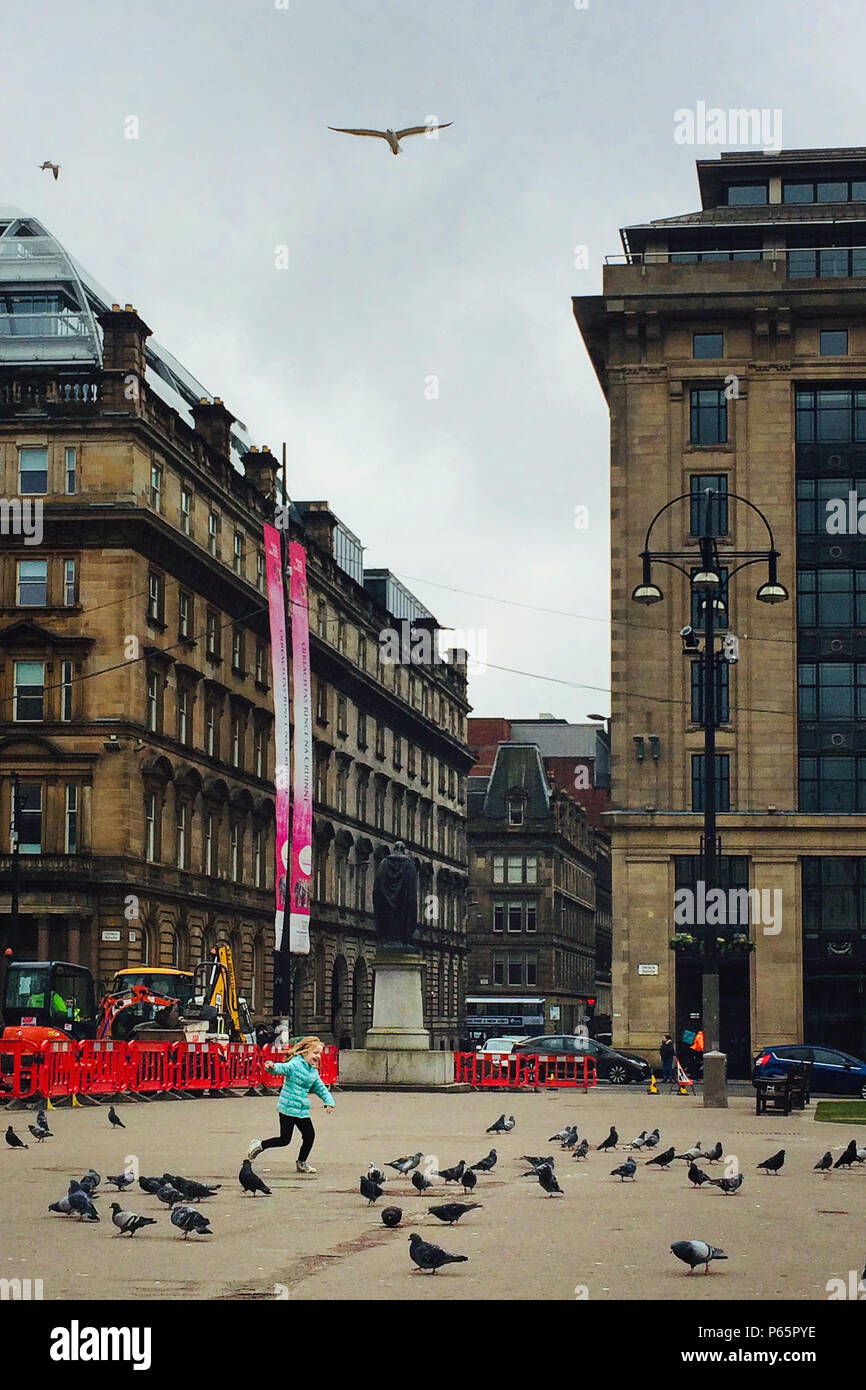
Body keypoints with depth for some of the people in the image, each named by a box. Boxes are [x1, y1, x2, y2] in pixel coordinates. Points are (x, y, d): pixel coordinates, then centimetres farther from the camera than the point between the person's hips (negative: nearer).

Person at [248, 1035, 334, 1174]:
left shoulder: (314, 1072, 12)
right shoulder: (295, 1064, -12)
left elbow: (321, 1088, 21)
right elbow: (283, 1068, -29)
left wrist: (329, 1101, 6)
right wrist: (272, 1067, -52)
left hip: (303, 1110, 8)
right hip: (288, 1108, -8)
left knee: (310, 1136, 6)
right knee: (285, 1139, -5)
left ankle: (301, 1163, 25)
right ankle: (259, 1145, 17)